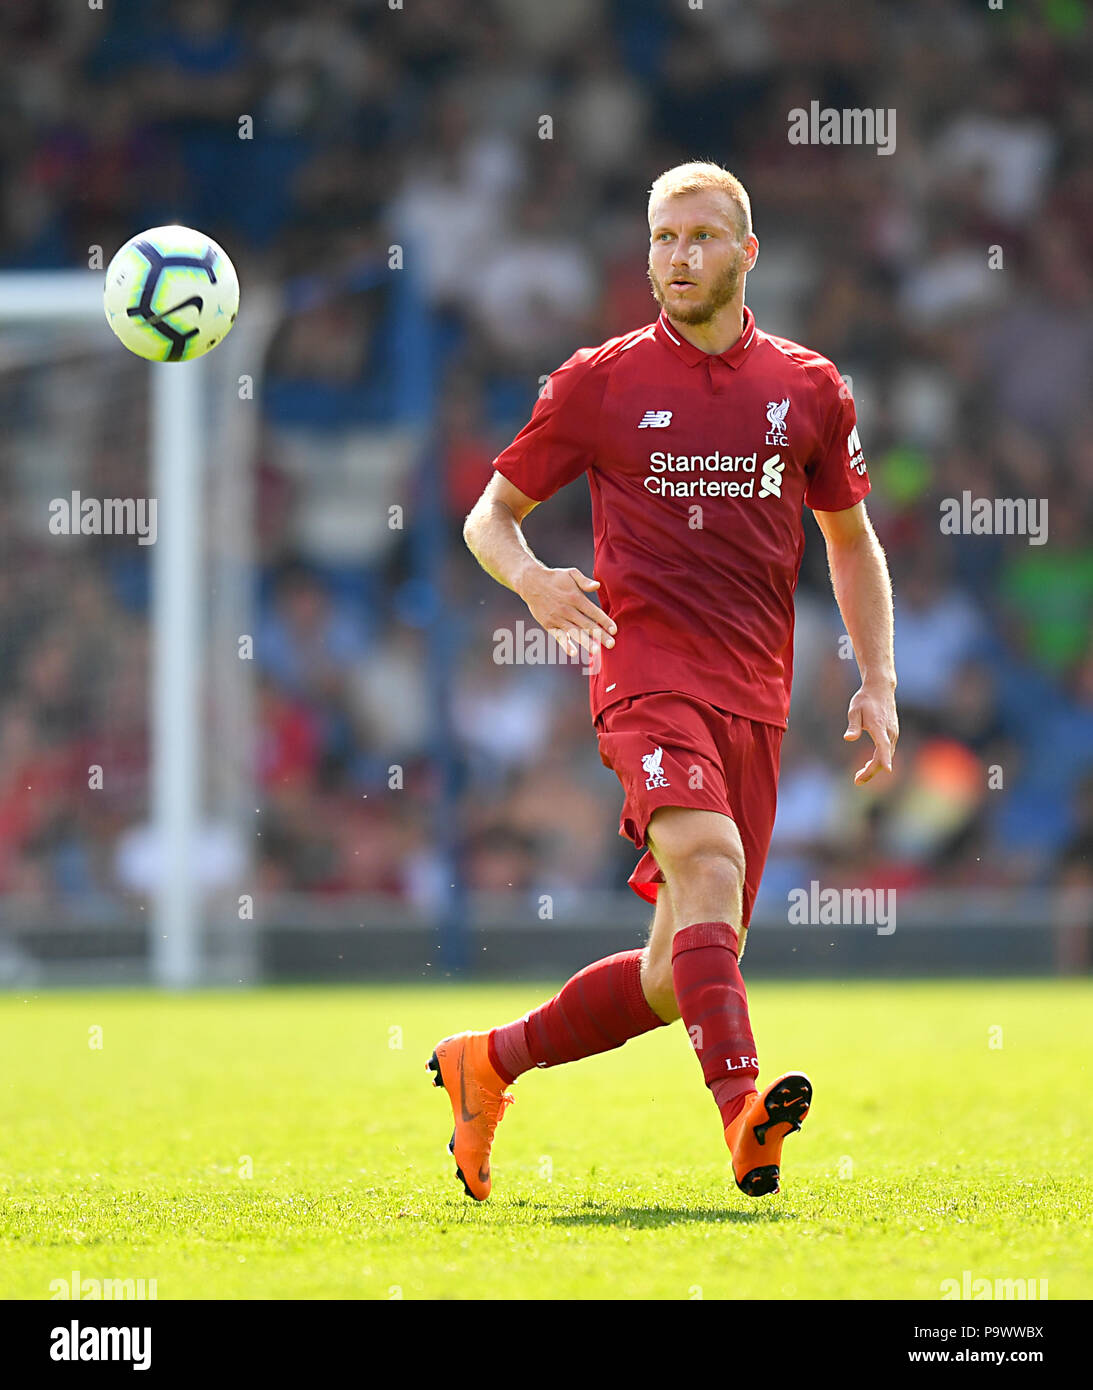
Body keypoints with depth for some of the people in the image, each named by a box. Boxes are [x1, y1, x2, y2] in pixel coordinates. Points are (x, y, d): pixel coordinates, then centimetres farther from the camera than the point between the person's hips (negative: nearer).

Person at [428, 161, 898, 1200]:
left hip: (755, 697, 4)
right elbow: (490, 515, 13)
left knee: (681, 973, 2)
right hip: (647, 666, -4)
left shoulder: (808, 388, 12)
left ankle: (487, 1063, 22)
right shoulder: (600, 382, 5)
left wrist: (878, 684, 11)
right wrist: (531, 578, -11)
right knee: (708, 861, -31)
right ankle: (740, 1105, -44)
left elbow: (851, 542, 23)